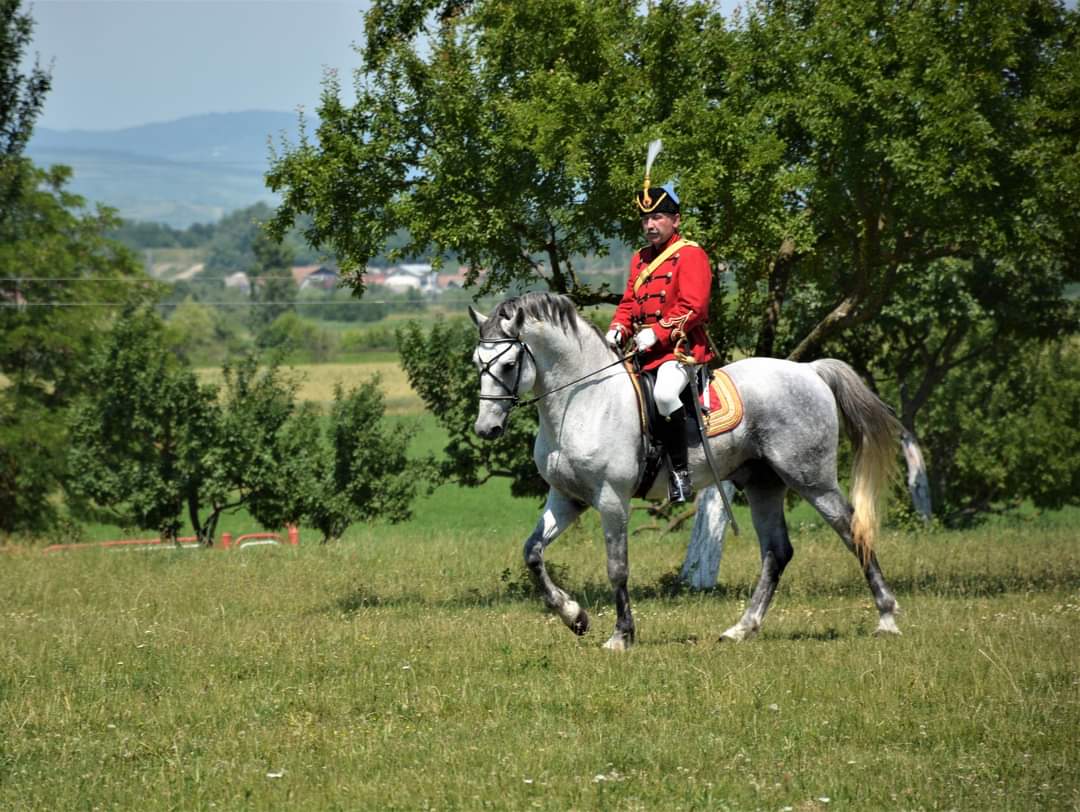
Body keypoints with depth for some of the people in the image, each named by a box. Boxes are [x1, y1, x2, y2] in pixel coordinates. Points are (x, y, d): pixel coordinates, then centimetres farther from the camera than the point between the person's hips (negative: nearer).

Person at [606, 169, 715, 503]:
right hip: (645, 350, 9)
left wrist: (657, 333, -22)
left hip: (681, 348, -9)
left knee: (664, 393, -35)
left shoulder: (690, 255, -5)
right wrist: (619, 329, 1)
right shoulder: (640, 259, 19)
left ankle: (680, 471, -26)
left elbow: (693, 306, -15)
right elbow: (629, 302, 22)